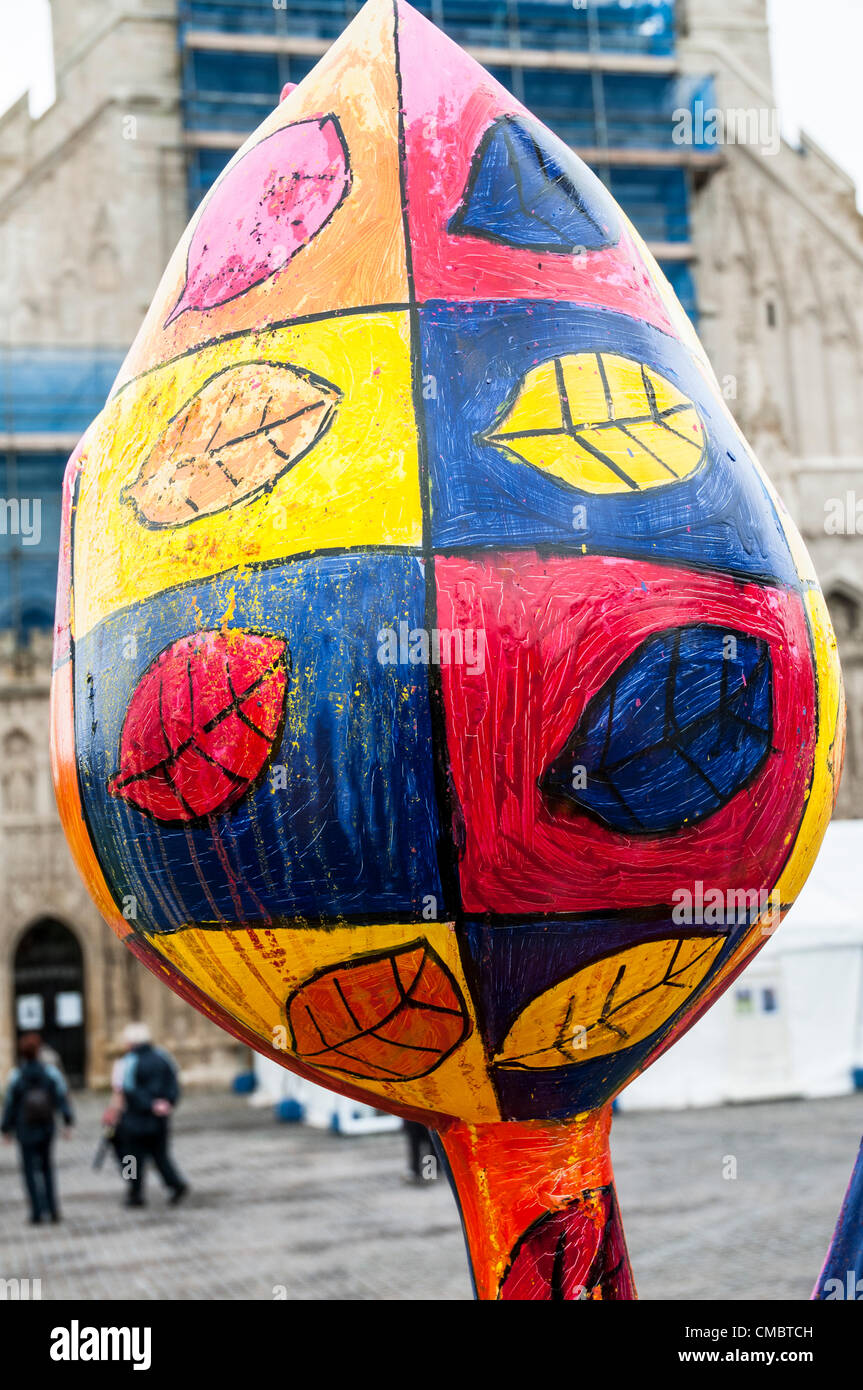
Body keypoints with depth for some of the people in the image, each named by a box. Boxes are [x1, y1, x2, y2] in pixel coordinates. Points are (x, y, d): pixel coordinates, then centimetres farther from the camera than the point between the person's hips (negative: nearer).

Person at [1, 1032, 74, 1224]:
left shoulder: (16, 1076, -12)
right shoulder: (50, 1071, -9)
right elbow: (62, 1096, -11)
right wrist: (68, 1121, -8)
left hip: (25, 1130, -2)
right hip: (47, 1128, 2)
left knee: (29, 1169, 8)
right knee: (47, 1167, 17)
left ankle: (37, 1211, 1)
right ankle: (53, 1209, 12)